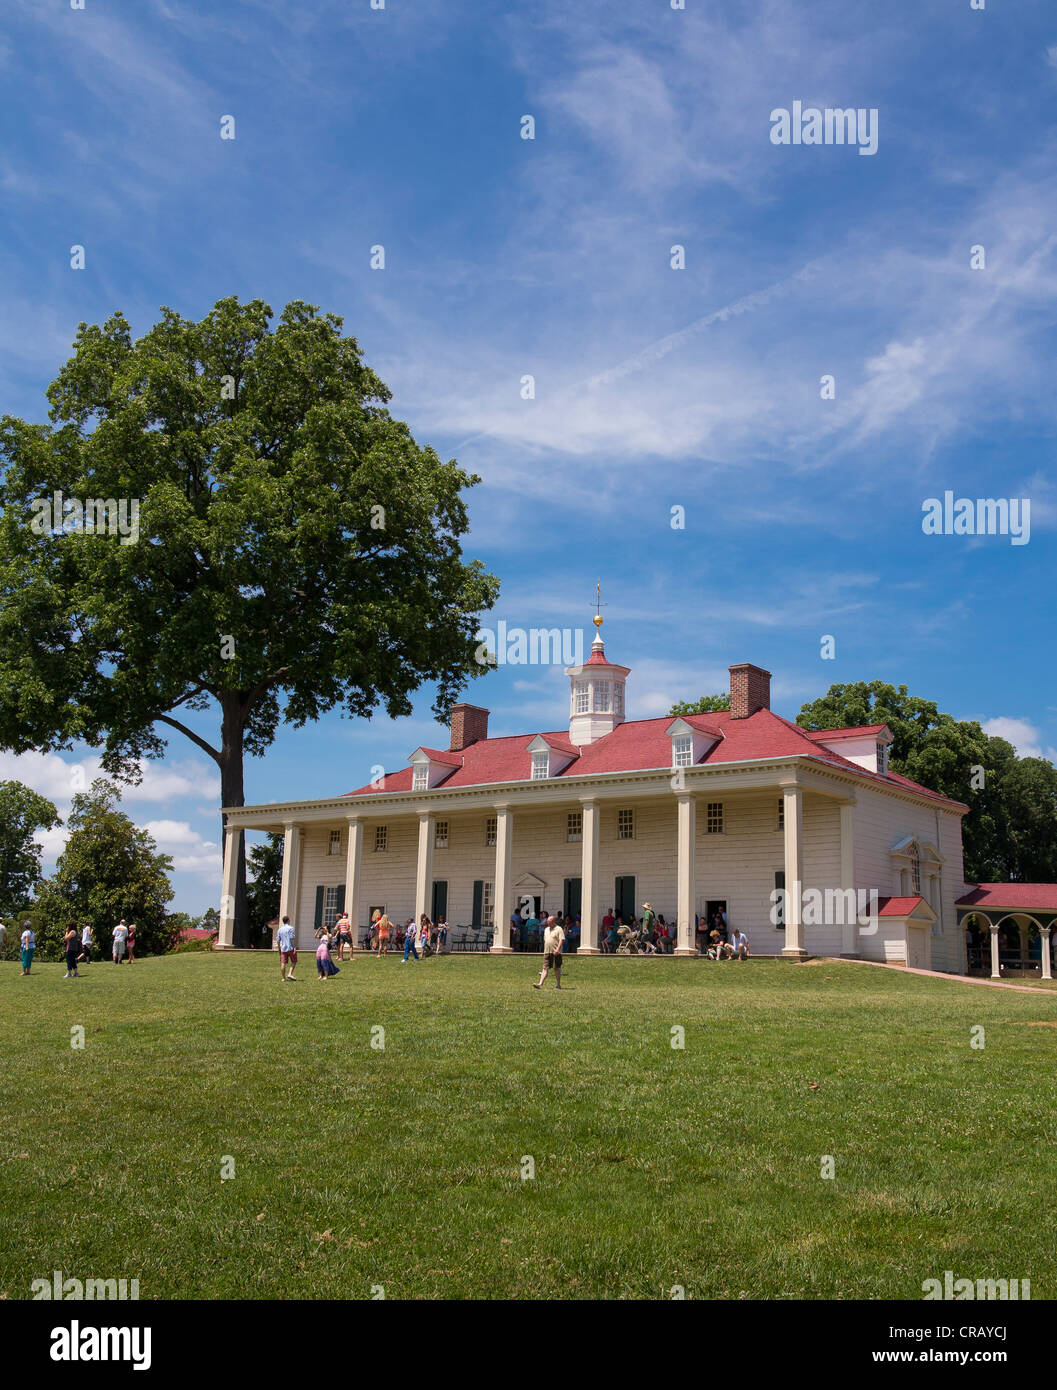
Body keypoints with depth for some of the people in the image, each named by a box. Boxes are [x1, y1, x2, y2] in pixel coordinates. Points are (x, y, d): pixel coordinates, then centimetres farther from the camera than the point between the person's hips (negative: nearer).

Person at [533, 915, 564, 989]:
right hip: (547, 952, 5)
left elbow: (562, 940, -11)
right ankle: (540, 984, -12)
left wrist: (558, 949, -23)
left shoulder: (559, 929, -3)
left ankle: (558, 985, 14)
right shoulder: (546, 929, 18)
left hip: (555, 953, -5)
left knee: (557, 969, 3)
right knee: (545, 968, -3)